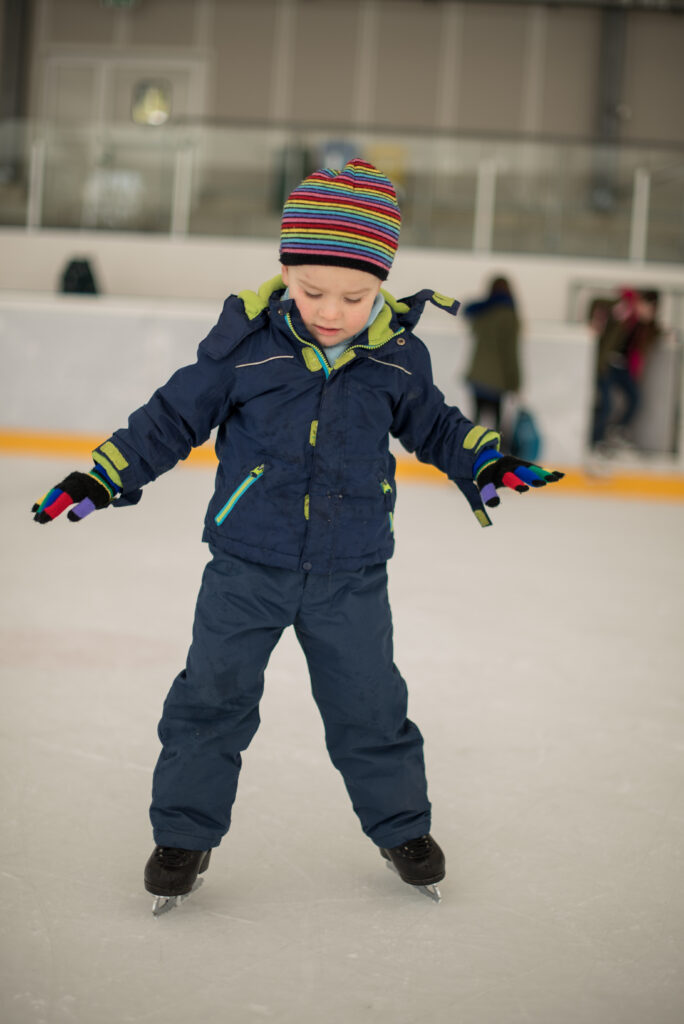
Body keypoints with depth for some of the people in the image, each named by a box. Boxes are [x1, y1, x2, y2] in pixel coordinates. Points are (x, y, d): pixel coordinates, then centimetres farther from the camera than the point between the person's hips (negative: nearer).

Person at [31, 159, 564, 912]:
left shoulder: (398, 356, -3)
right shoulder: (244, 342, -10)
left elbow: (432, 425, 16)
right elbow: (175, 415, -1)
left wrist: (488, 465, 9)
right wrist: (101, 477, -4)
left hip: (351, 574, 1)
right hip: (246, 564, -1)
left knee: (369, 703, 10)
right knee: (212, 696, 2)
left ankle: (400, 825, 31)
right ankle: (184, 834, 18)